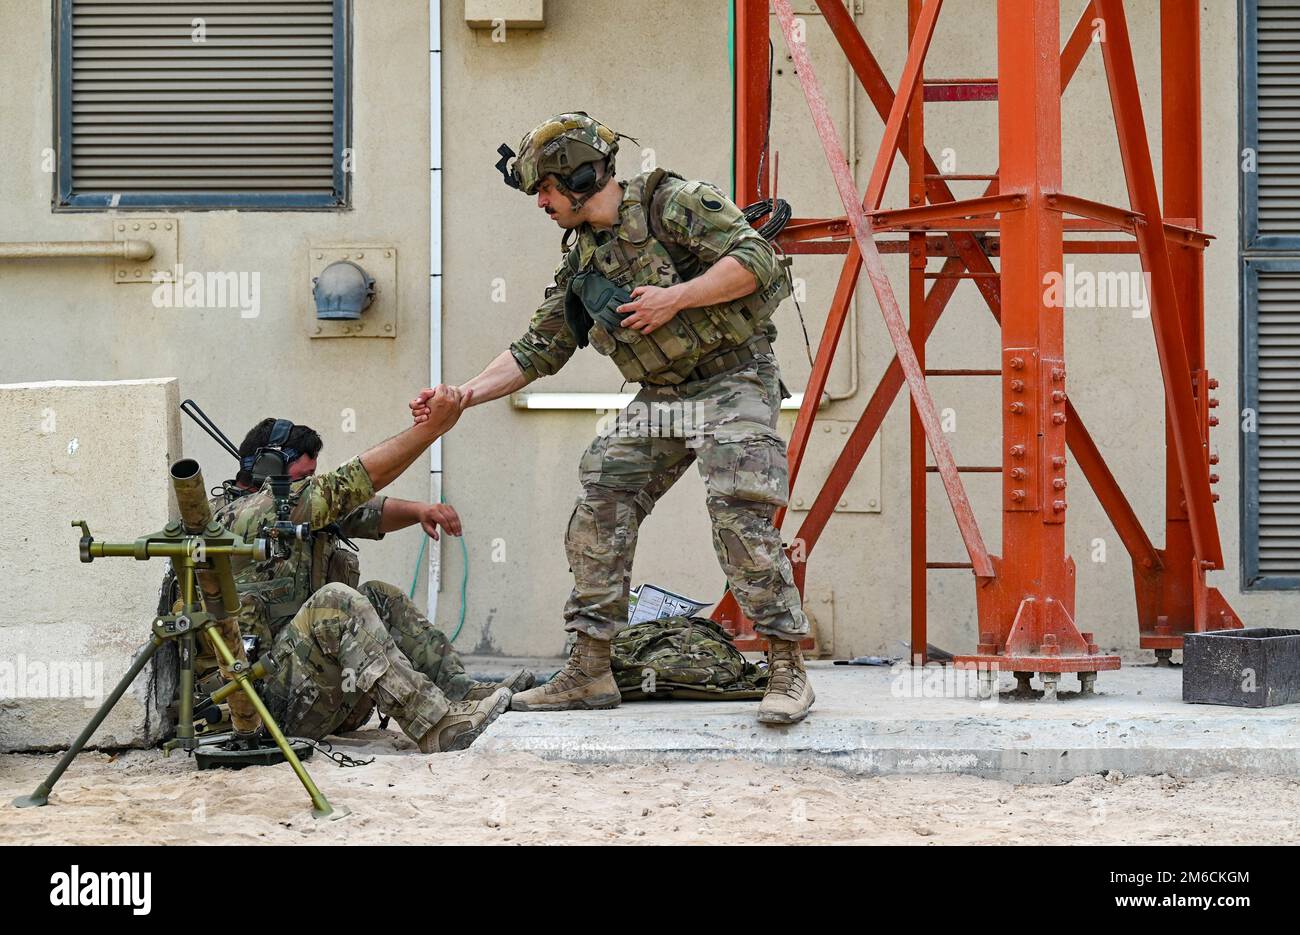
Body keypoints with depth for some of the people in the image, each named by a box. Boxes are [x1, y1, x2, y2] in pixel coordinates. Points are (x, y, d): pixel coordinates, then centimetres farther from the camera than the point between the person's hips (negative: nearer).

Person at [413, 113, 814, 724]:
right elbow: (536, 351, 15)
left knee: (741, 520, -19)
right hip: (657, 399, 8)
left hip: (731, 382, -8)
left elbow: (755, 259, -18)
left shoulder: (674, 203, -10)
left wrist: (674, 297, -22)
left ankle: (788, 672, -12)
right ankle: (589, 673, 6)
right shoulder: (582, 261, 12)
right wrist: (463, 396, 7)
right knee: (598, 518, 0)